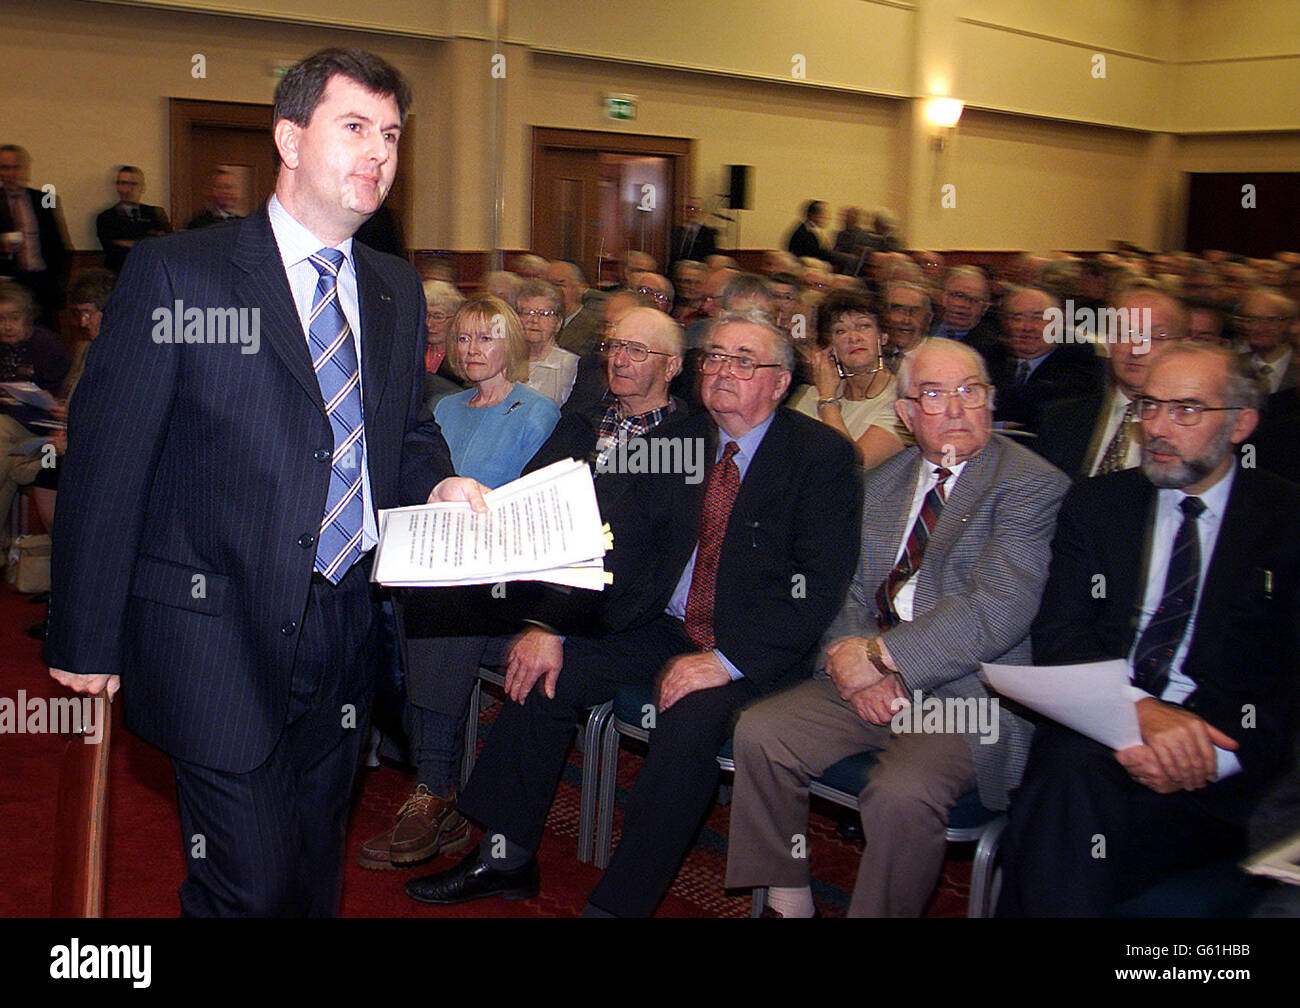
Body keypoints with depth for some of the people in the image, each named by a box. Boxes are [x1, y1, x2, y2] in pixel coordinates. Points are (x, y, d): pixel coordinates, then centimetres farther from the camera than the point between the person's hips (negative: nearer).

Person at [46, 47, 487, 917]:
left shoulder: (398, 291, 10)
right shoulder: (176, 273, -8)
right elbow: (106, 461, -9)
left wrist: (436, 483, -3)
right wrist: (86, 640, -9)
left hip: (345, 639, 6)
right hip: (221, 635, -5)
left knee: (317, 875, 19)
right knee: (255, 887, -3)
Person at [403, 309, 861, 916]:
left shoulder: (823, 456, -6)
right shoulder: (671, 441, 8)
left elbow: (821, 582, -15)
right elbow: (606, 539, 2)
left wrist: (728, 660, -24)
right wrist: (549, 623, -13)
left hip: (755, 645, -5)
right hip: (658, 626, 5)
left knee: (689, 723, -31)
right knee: (543, 672, -10)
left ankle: (617, 904, -17)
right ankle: (506, 857, 4)